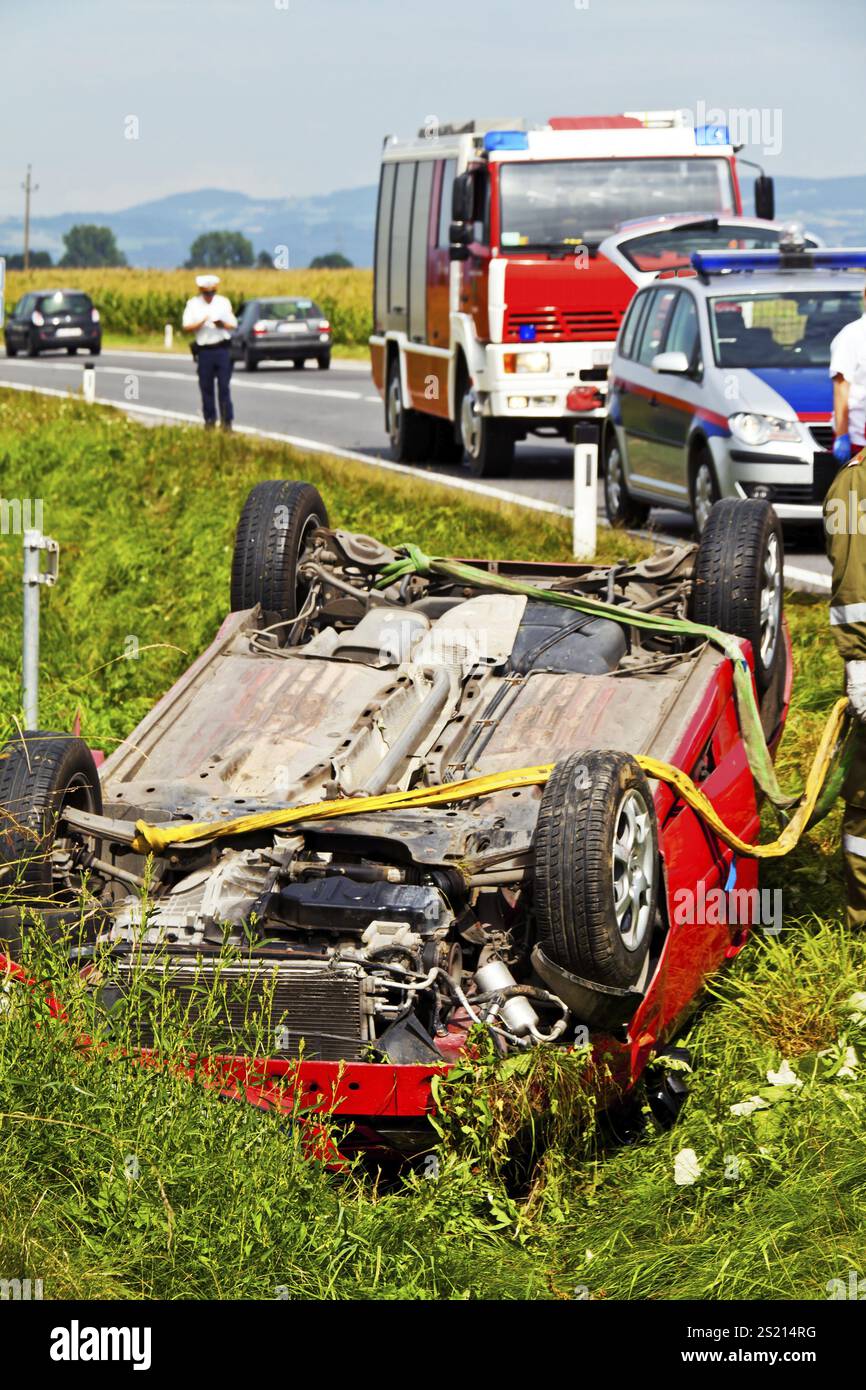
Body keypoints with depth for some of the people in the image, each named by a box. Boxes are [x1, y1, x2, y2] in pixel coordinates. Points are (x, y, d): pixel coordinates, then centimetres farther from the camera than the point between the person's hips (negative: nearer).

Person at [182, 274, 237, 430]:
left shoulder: (223, 302, 8)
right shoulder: (193, 304, 4)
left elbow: (233, 324, 10)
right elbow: (186, 327, -2)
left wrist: (222, 324, -11)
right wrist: (202, 322, -18)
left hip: (222, 349, 0)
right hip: (204, 351, 0)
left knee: (224, 386, -3)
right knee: (206, 387, 3)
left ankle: (227, 420, 1)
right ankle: (209, 420, 12)